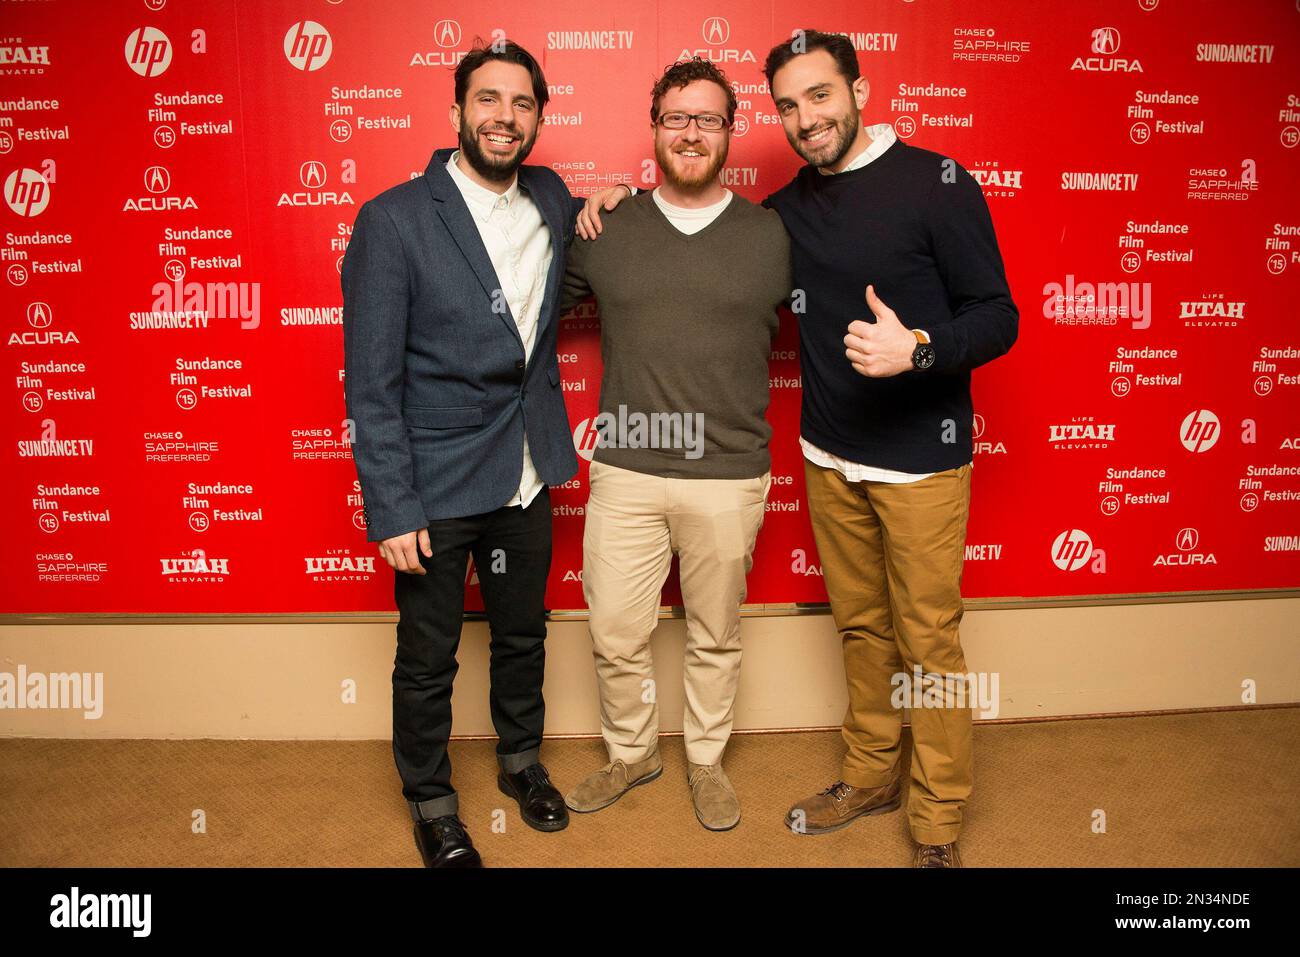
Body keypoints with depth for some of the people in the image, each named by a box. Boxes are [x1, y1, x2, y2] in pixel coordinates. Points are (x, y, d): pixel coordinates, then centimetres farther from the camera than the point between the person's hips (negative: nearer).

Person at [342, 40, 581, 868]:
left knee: (523, 635, 21)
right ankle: (432, 803, 35)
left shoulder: (554, 201, 3)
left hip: (526, 477, 5)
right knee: (428, 659, 12)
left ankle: (522, 760, 45)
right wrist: (391, 508, -16)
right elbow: (372, 383, -13)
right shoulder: (394, 219, -12)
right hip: (437, 486, -4)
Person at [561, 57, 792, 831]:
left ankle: (707, 760, 38)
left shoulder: (775, 236, 2)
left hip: (729, 477, 0)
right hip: (625, 474, 1)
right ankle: (632, 753, 36)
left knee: (716, 638, 14)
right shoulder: (605, 231, 4)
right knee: (617, 636, 10)